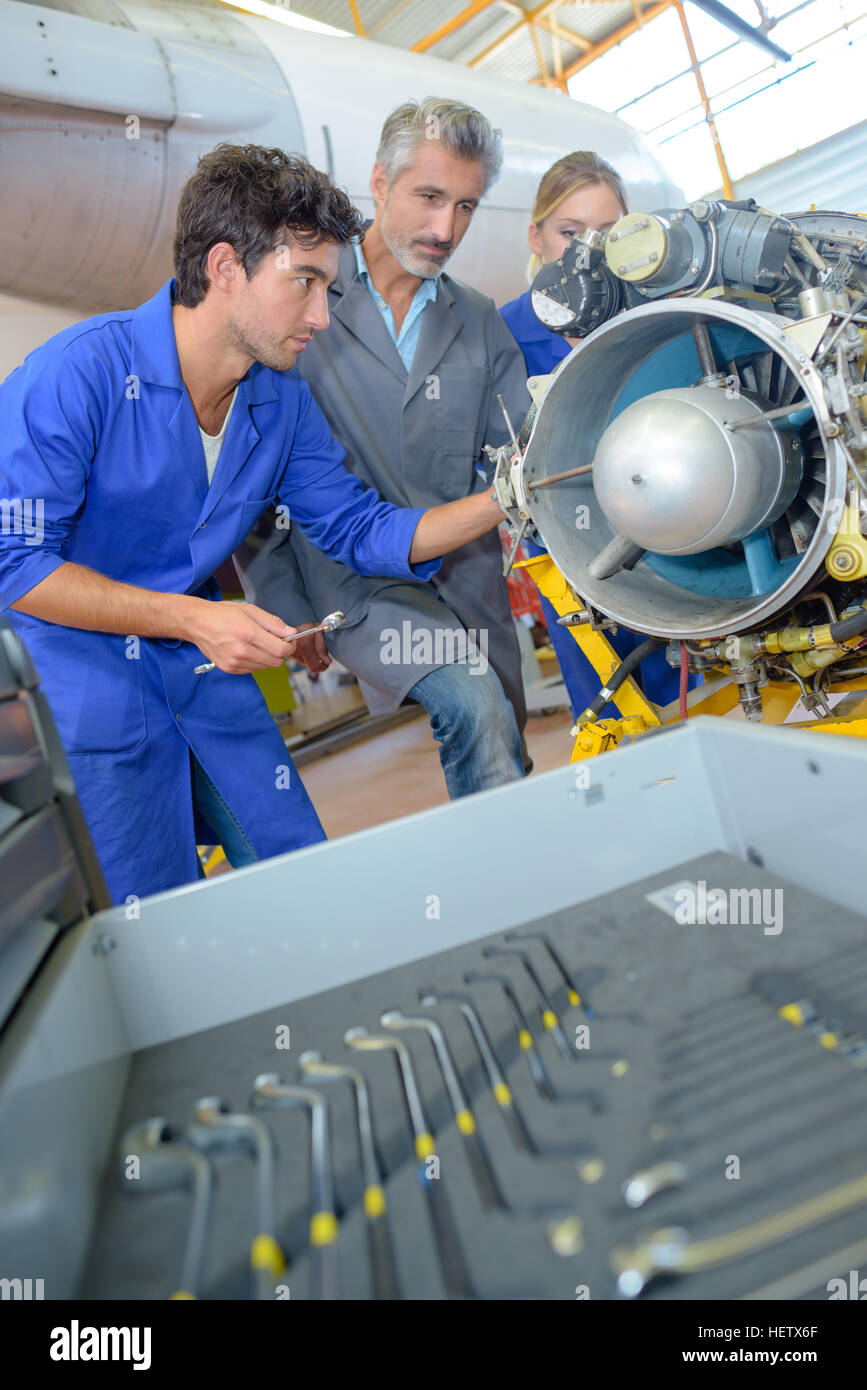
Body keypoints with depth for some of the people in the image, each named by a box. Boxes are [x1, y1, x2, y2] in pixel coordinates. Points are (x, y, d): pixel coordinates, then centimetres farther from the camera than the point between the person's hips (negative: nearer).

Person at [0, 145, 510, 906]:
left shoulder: (284, 400, -2)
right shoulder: (79, 374, -21)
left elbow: (358, 527, 3)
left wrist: (501, 503, -9)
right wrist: (194, 619, -26)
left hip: (203, 664, 6)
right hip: (77, 668, -6)